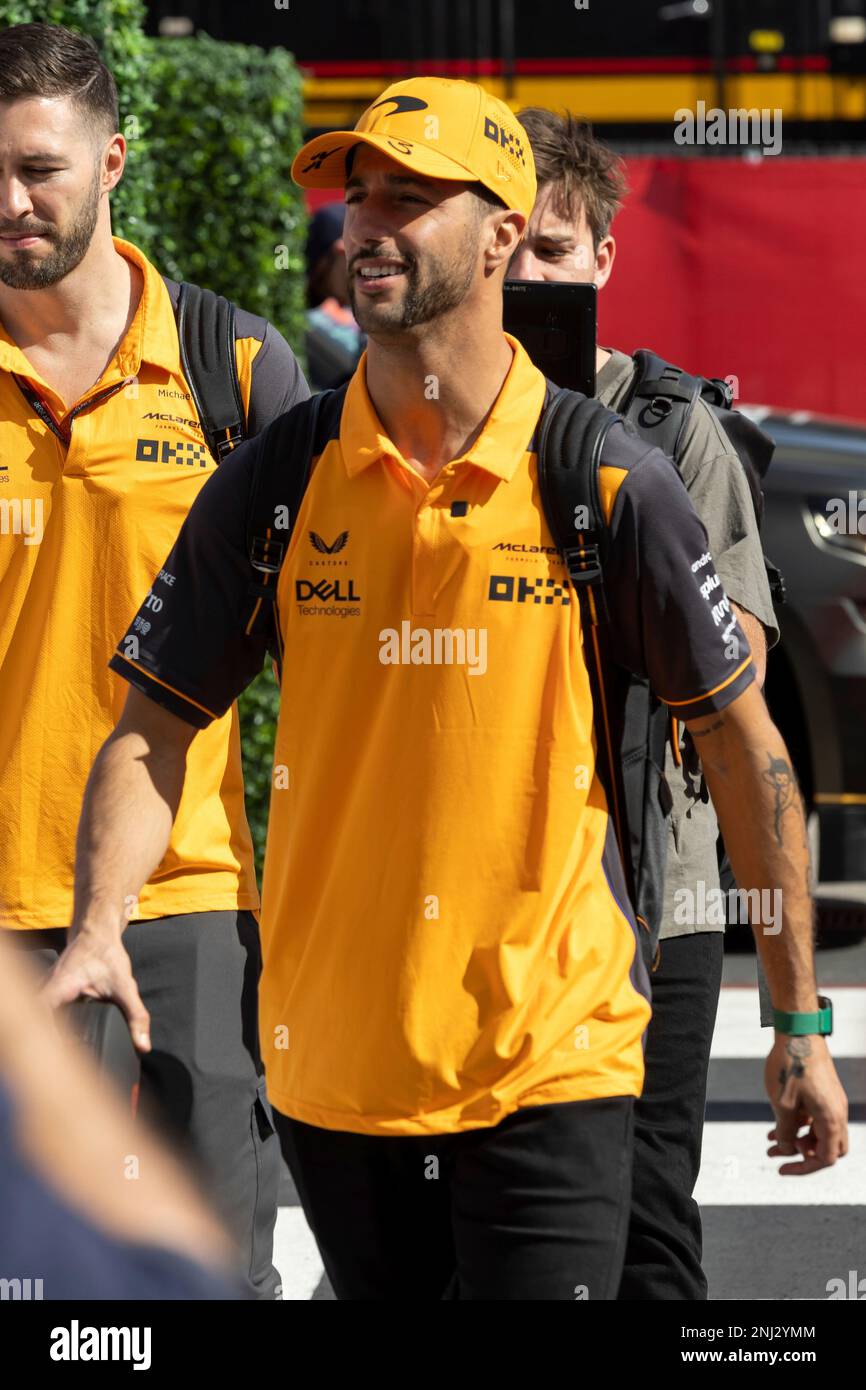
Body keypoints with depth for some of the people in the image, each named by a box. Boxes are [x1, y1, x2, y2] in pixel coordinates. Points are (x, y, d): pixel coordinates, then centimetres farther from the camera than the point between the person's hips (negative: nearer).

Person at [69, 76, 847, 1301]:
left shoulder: (613, 484, -5)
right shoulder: (273, 481, 2)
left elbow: (740, 741, 4)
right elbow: (155, 737, 3)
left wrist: (801, 1025, 7)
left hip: (553, 1068, -3)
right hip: (334, 1063, 3)